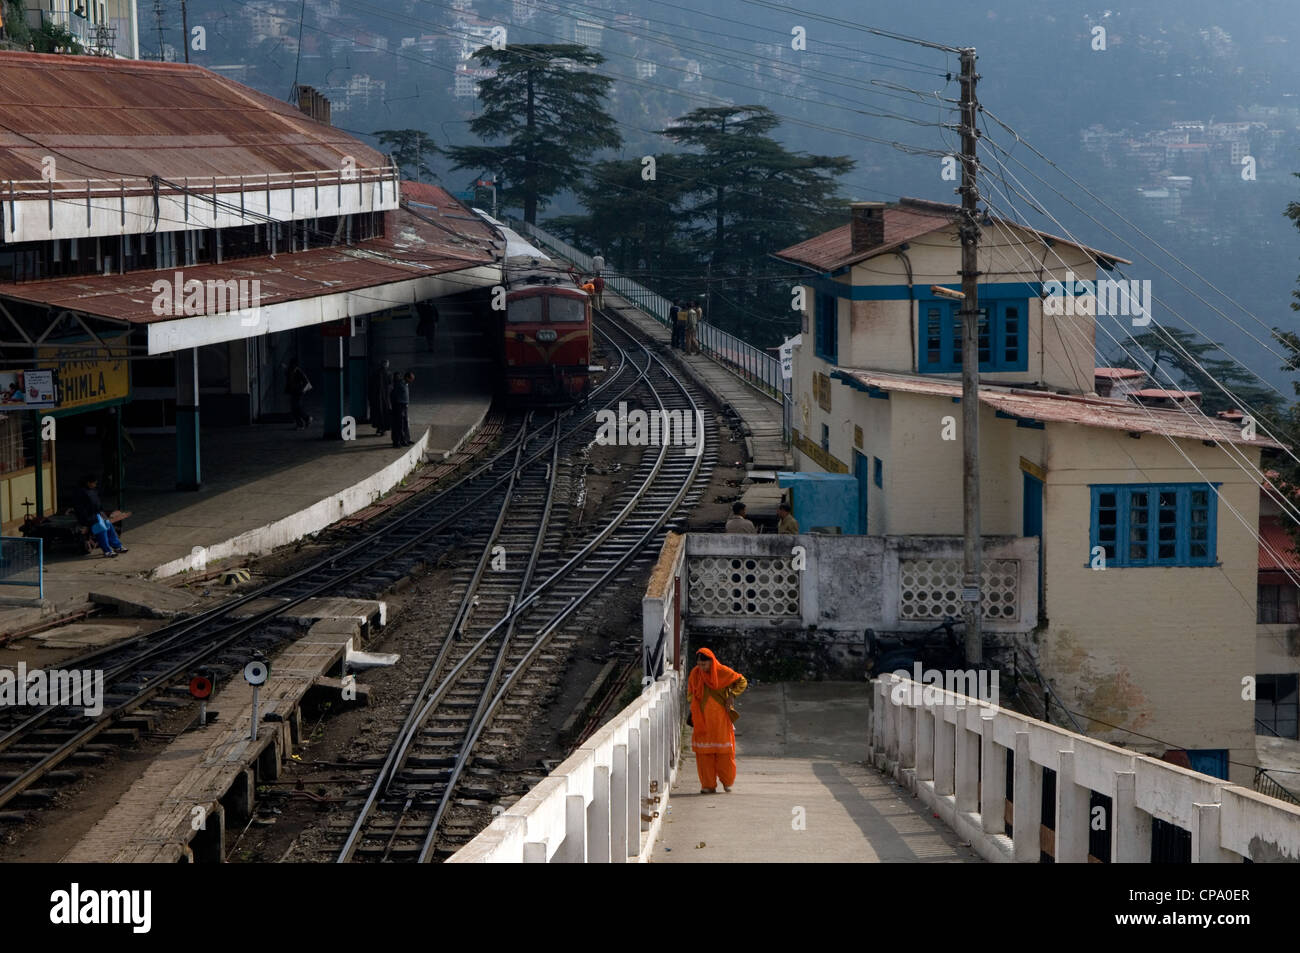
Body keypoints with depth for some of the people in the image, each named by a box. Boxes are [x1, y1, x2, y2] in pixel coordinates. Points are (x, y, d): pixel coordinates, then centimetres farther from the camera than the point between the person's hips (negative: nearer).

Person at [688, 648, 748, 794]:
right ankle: (708, 785, 2)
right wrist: (692, 709, 7)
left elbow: (742, 681, 3)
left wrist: (730, 697, -8)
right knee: (704, 751, -2)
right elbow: (691, 692, 17)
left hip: (719, 718, -2)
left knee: (724, 751, 3)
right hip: (702, 719, 2)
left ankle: (727, 782, 20)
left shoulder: (722, 672, -9)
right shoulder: (695, 673, 0)